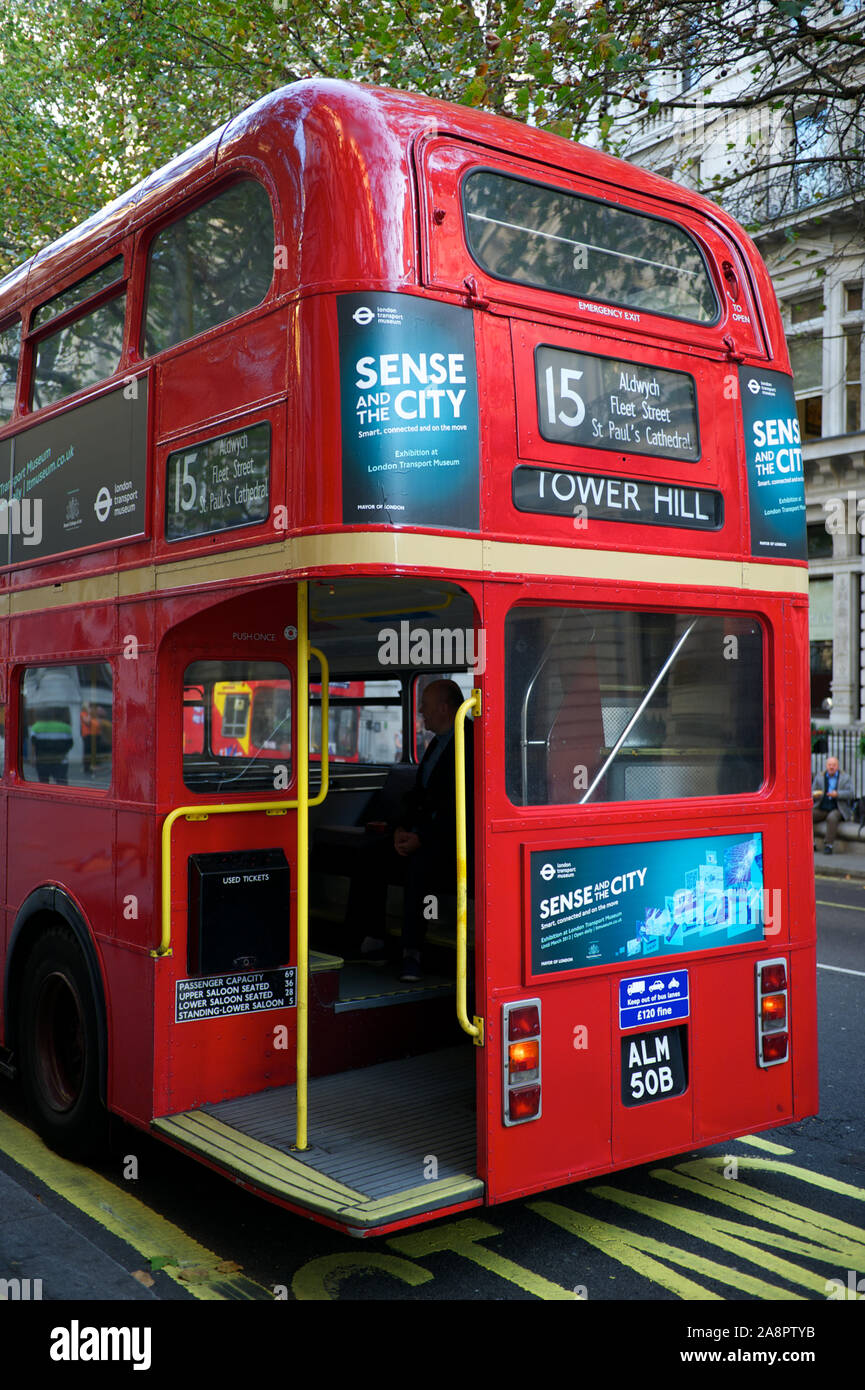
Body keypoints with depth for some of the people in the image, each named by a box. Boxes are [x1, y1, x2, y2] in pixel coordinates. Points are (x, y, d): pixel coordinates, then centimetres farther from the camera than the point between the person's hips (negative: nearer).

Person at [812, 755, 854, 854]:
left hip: (838, 809, -3)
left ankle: (829, 845, -32)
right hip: (821, 809, 3)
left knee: (832, 818, -36)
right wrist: (814, 794, -15)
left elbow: (850, 793, -5)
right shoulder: (819, 777, 12)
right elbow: (812, 793, 9)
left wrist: (837, 794, -23)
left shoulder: (845, 777, 6)